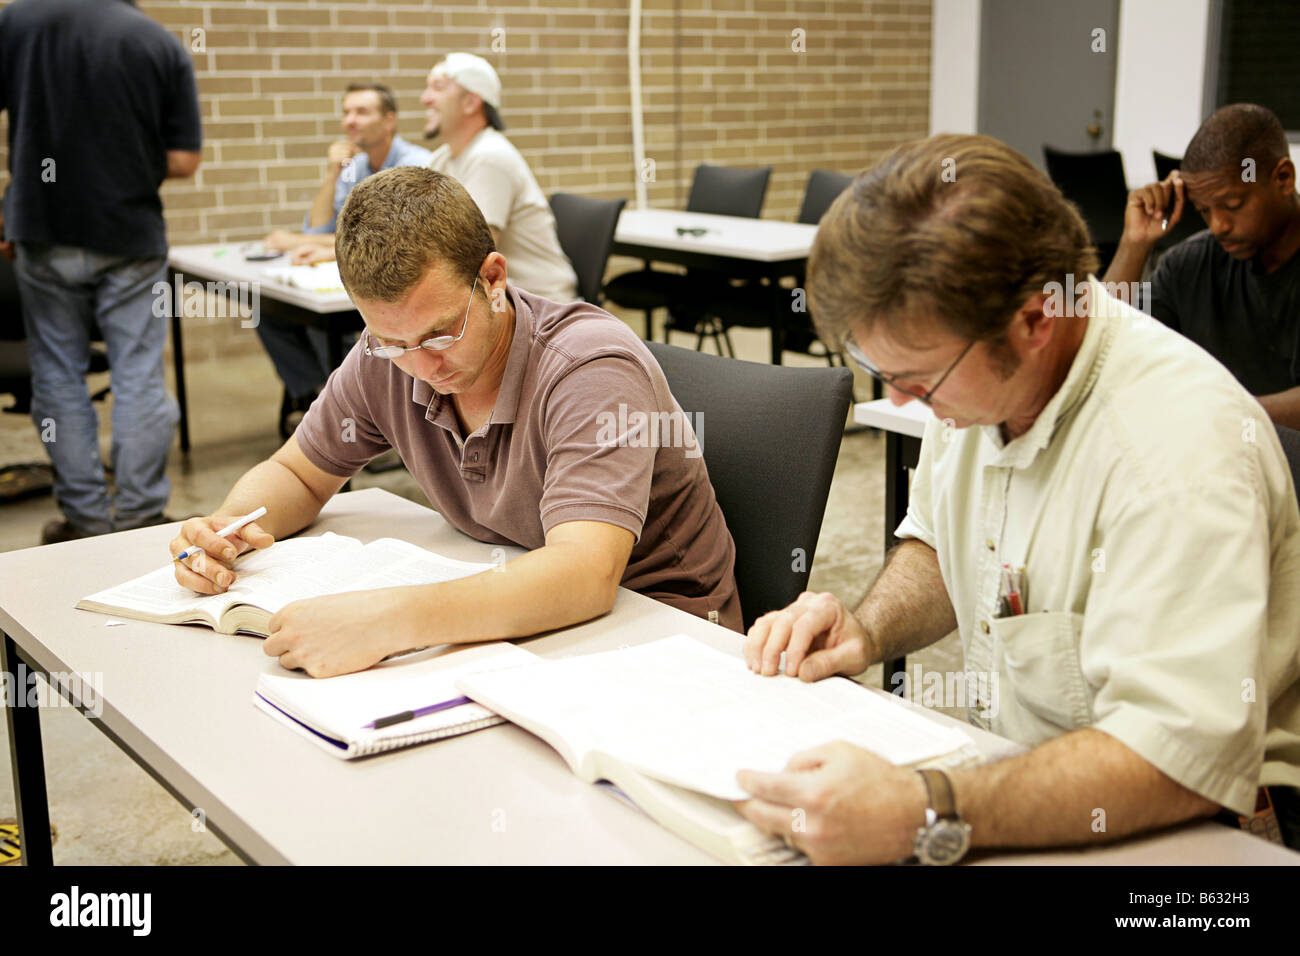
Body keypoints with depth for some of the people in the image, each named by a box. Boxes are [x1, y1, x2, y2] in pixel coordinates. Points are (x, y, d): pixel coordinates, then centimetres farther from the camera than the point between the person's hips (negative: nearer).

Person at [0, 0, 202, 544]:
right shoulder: (164, 45, -4)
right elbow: (183, 161, -6)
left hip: (45, 233, 1)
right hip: (131, 237, -1)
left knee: (59, 376, 10)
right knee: (138, 377, 6)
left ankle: (84, 516, 14)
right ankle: (139, 516, 9)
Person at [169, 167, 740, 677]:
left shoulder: (591, 369, -27)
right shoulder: (384, 360, -8)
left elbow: (584, 577, -40)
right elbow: (296, 473, 9)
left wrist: (388, 620, -50)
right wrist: (227, 527, -14)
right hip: (511, 613, 6)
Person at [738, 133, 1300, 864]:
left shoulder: (1178, 446, -27)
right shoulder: (978, 382, -1)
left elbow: (1182, 759, -33)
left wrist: (925, 815, -42)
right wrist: (868, 632, -2)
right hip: (1016, 781, 8)